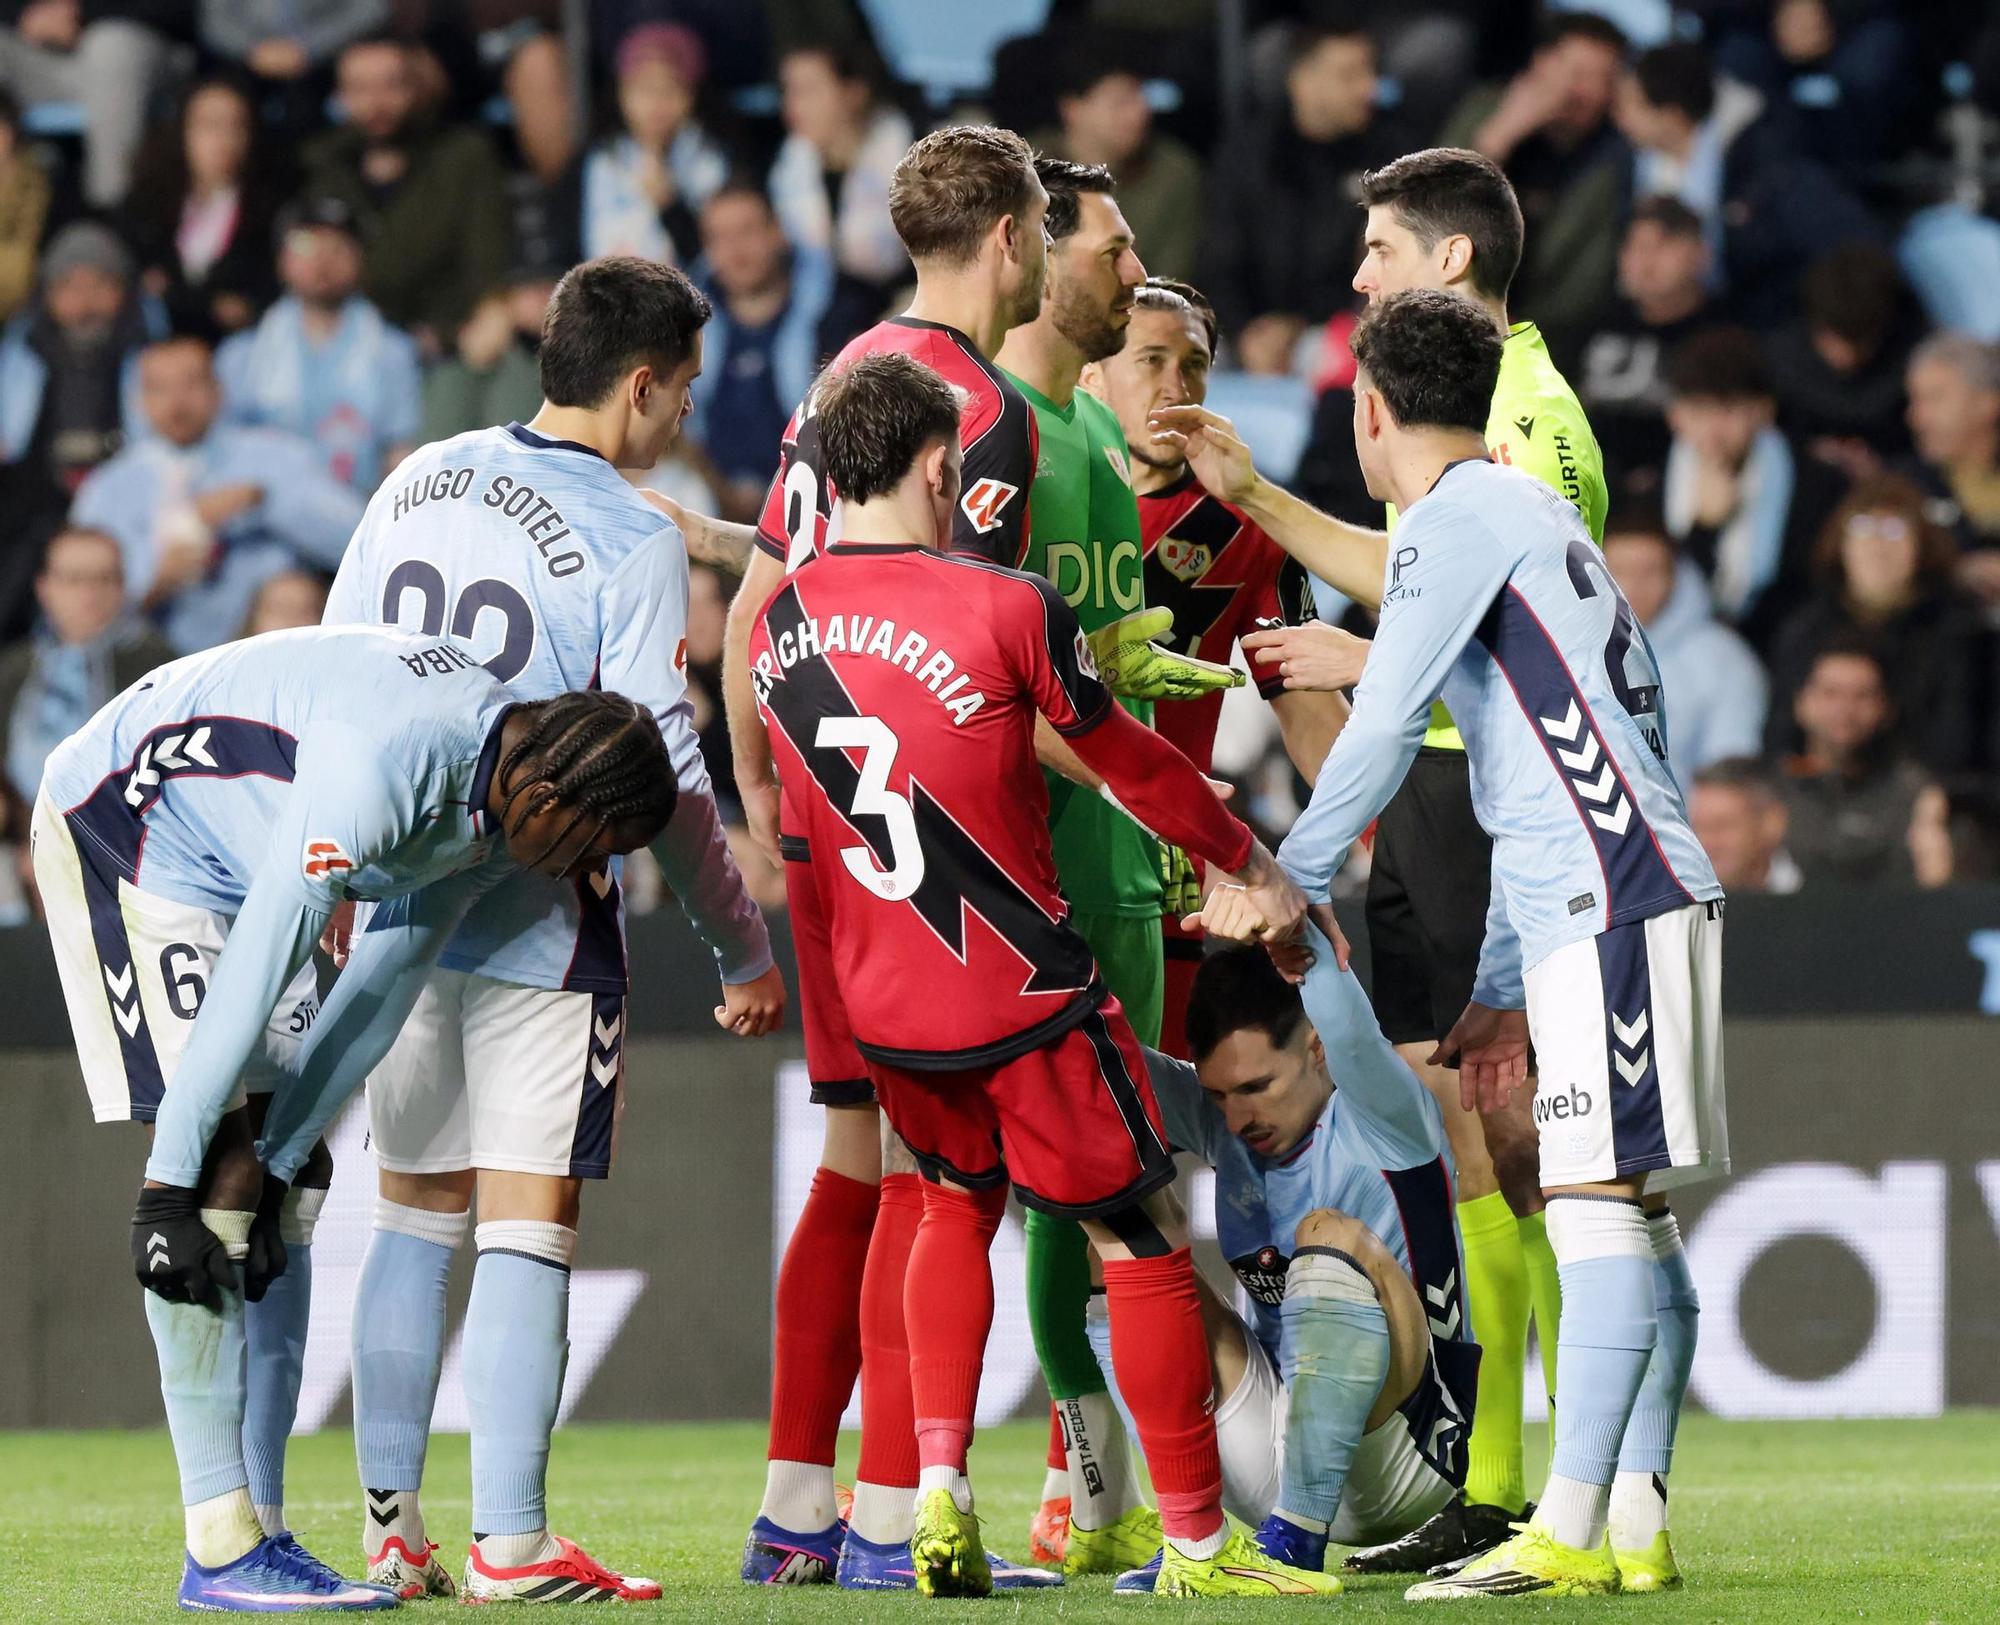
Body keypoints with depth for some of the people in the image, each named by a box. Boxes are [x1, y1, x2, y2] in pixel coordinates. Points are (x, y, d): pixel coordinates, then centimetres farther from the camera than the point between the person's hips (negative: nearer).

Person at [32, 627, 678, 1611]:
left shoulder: (497, 801, -7)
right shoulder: (387, 766, -36)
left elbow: (381, 991, -2)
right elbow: (252, 976, -32)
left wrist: (277, 1156, -5)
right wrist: (173, 1178, -26)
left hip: (234, 856, 9)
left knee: (285, 1188, 2)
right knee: (216, 1178, -16)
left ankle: (261, 1525, 3)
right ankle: (222, 1552, -18)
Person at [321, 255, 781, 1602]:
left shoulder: (418, 481, 5)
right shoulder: (635, 543, -13)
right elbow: (665, 779, -13)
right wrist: (745, 951, -3)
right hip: (543, 923, -6)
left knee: (414, 1215, 14)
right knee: (528, 1227, -2)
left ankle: (392, 1531, 15)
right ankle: (510, 1542, -5)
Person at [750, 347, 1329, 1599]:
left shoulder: (778, 624, 1)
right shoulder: (1007, 609, -14)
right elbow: (1134, 765, -3)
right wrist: (1251, 864, 11)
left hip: (881, 1002, 6)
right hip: (1024, 998, -6)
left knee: (959, 1199, 27)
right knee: (1143, 1243, 5)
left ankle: (939, 1483, 11)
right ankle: (1198, 1541, 7)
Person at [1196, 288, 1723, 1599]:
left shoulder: (1456, 517, -5)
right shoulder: (1525, 511, 25)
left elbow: (1385, 728, -7)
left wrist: (1291, 882, 6)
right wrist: (1503, 988, 27)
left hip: (1609, 903, -10)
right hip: (1638, 893, 10)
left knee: (1599, 1201, -14)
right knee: (1634, 1214, 7)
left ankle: (1569, 1532, -20)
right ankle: (1638, 1525, 6)